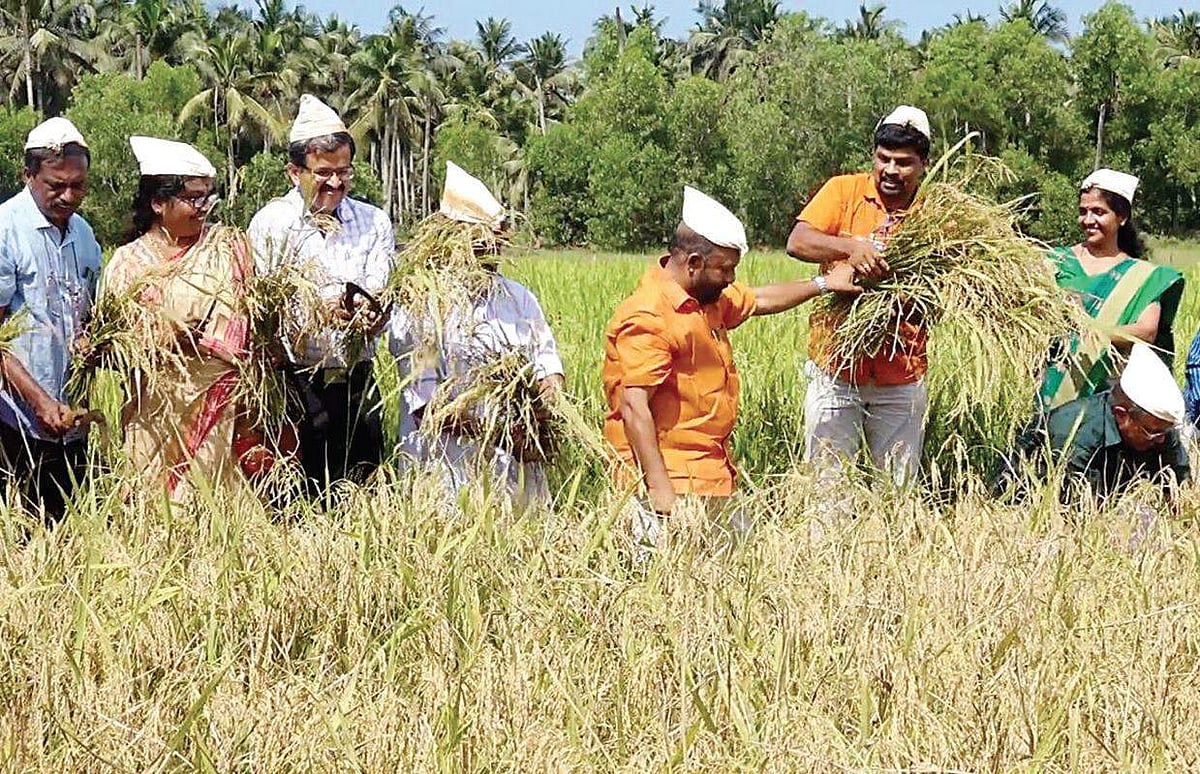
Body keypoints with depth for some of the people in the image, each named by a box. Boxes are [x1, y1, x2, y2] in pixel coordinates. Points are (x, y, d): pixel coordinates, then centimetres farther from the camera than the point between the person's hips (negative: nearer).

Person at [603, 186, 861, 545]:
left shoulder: (709, 297, 14)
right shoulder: (648, 319, -17)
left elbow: (759, 301, 34)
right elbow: (634, 407, -23)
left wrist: (824, 284, 35)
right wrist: (659, 489, -27)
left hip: (711, 472, 10)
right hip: (673, 478, -9)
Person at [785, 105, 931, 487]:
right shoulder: (845, 191, 2)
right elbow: (797, 242, -11)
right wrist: (850, 247, -28)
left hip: (902, 377, 1)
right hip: (836, 368, -1)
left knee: (900, 486, 7)